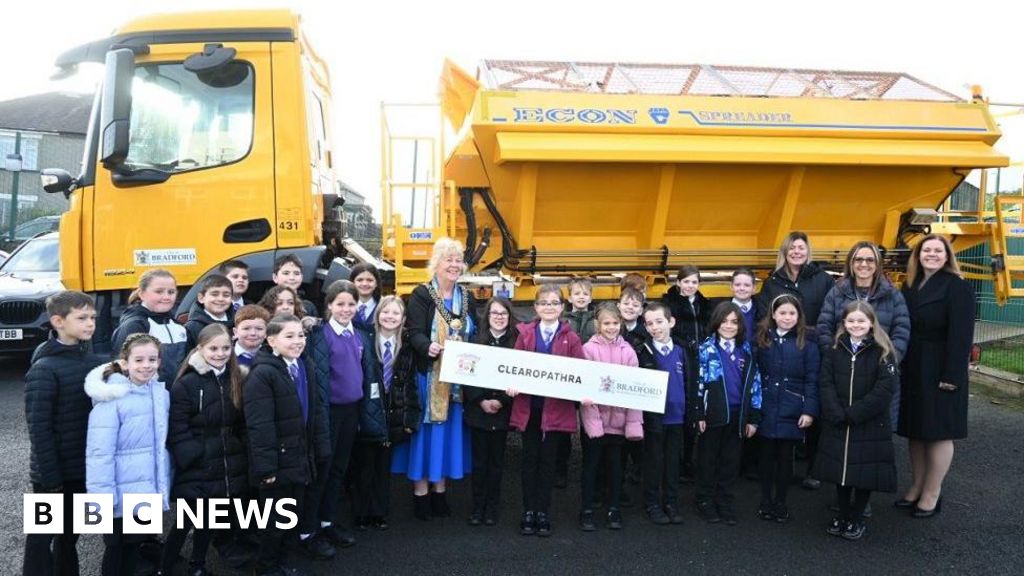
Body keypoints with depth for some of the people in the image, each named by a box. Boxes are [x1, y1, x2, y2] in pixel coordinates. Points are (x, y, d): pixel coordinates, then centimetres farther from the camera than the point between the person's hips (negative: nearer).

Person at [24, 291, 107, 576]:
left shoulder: (97, 363, 2)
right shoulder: (44, 369, -15)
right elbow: (39, 428, -16)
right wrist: (51, 478, -16)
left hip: (84, 469, 6)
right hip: (54, 473, -5)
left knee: (70, 533, 18)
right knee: (42, 536, 7)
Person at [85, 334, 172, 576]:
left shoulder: (161, 394, 3)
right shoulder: (112, 398, -17)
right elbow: (99, 451, -20)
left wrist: (165, 484, 14)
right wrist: (102, 496, -22)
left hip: (149, 489, 5)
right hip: (123, 492, -5)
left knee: (134, 546, 20)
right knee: (116, 548, 11)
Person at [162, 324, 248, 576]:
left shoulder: (238, 379, 4)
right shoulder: (186, 384, -11)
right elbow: (177, 429, -12)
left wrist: (241, 454, 4)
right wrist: (192, 458, -17)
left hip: (229, 467, 5)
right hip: (196, 469, -4)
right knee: (186, 521, 4)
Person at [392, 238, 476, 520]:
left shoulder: (466, 297, 9)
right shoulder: (421, 294, -7)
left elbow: (474, 335, 12)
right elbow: (415, 332, -17)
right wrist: (428, 347, -38)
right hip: (429, 375, -5)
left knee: (449, 430, 9)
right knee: (426, 430, 0)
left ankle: (439, 490, 21)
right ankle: (420, 492, 12)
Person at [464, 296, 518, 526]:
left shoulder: (516, 342, 0)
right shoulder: (476, 340, 2)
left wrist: (501, 401, -13)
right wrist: (481, 401, -11)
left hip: (503, 411, 0)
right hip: (478, 410, 1)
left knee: (497, 461, 8)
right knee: (479, 461, 6)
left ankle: (492, 507, 19)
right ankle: (478, 507, 17)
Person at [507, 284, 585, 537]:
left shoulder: (570, 337, 0)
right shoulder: (525, 333, 3)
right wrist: (512, 384, -17)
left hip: (557, 408, -1)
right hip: (528, 406, 1)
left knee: (548, 461, 8)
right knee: (530, 459, 9)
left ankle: (543, 513, 19)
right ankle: (529, 512, 19)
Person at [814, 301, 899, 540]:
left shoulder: (882, 352, -7)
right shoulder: (835, 349, 2)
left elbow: (885, 389, -15)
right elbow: (826, 383, -3)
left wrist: (854, 413, -18)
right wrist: (836, 414, -16)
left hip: (870, 425, -3)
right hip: (837, 425, 3)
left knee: (866, 472, 5)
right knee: (840, 468, 12)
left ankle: (856, 519, 23)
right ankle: (842, 515, 29)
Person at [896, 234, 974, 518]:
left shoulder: (958, 287, -9)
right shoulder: (911, 286, 11)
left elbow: (961, 335, -15)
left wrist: (951, 375, -20)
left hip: (939, 372, -7)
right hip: (911, 370, 7)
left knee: (937, 432, 2)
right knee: (915, 430, 12)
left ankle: (932, 494, 12)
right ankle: (917, 487, 23)